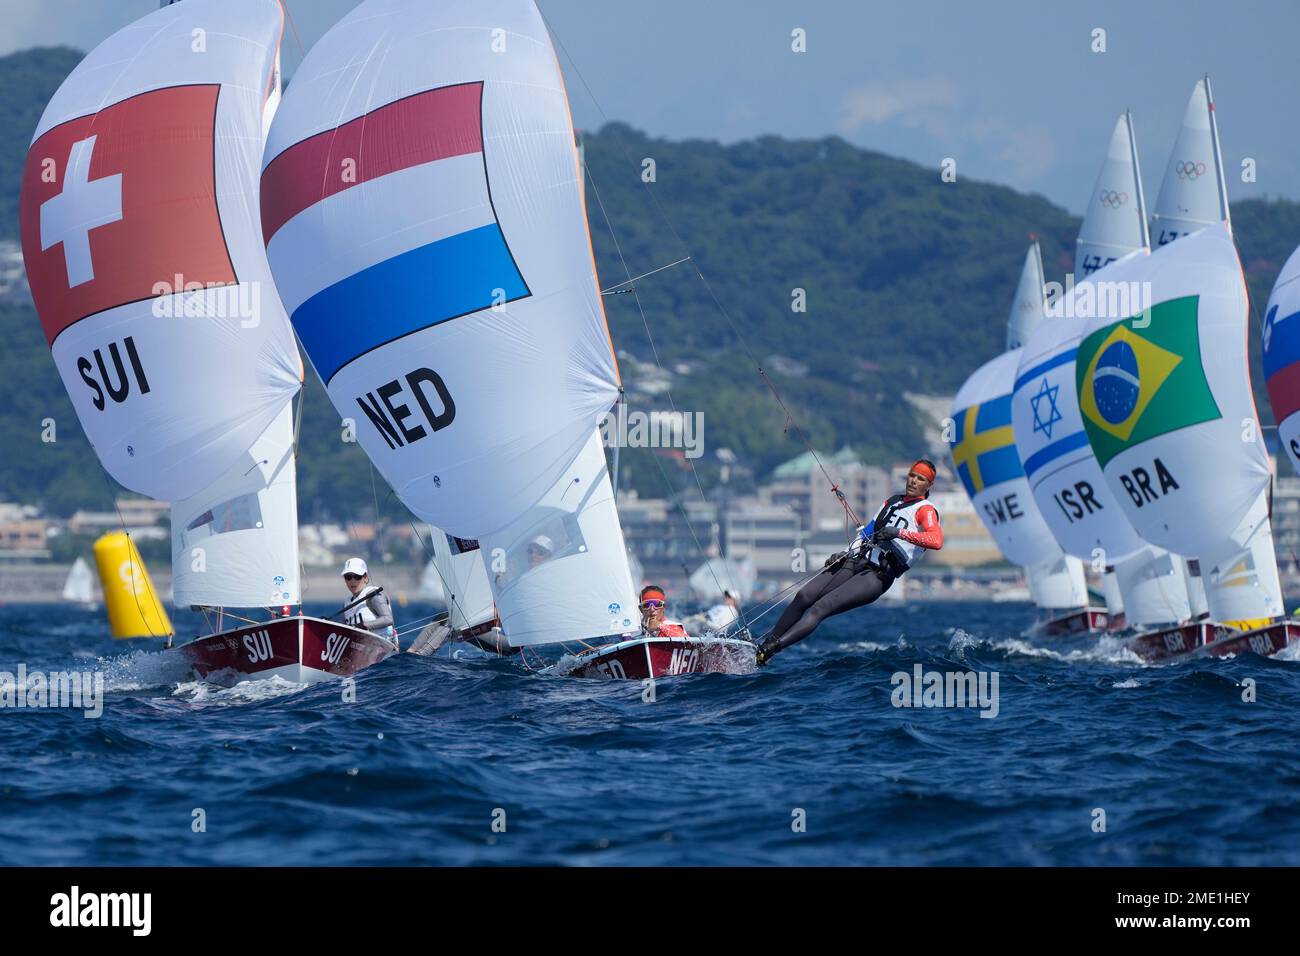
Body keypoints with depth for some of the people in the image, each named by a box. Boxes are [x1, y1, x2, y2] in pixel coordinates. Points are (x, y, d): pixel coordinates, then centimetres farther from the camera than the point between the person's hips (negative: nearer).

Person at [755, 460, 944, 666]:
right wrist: (843, 553, 16)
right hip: (855, 561, 7)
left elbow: (936, 541, -21)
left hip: (877, 575, -7)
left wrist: (899, 533, -30)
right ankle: (765, 643, -4)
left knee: (821, 608, -22)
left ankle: (770, 649, -31)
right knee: (804, 596, -10)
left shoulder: (925, 510, -1)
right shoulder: (893, 501, 24)